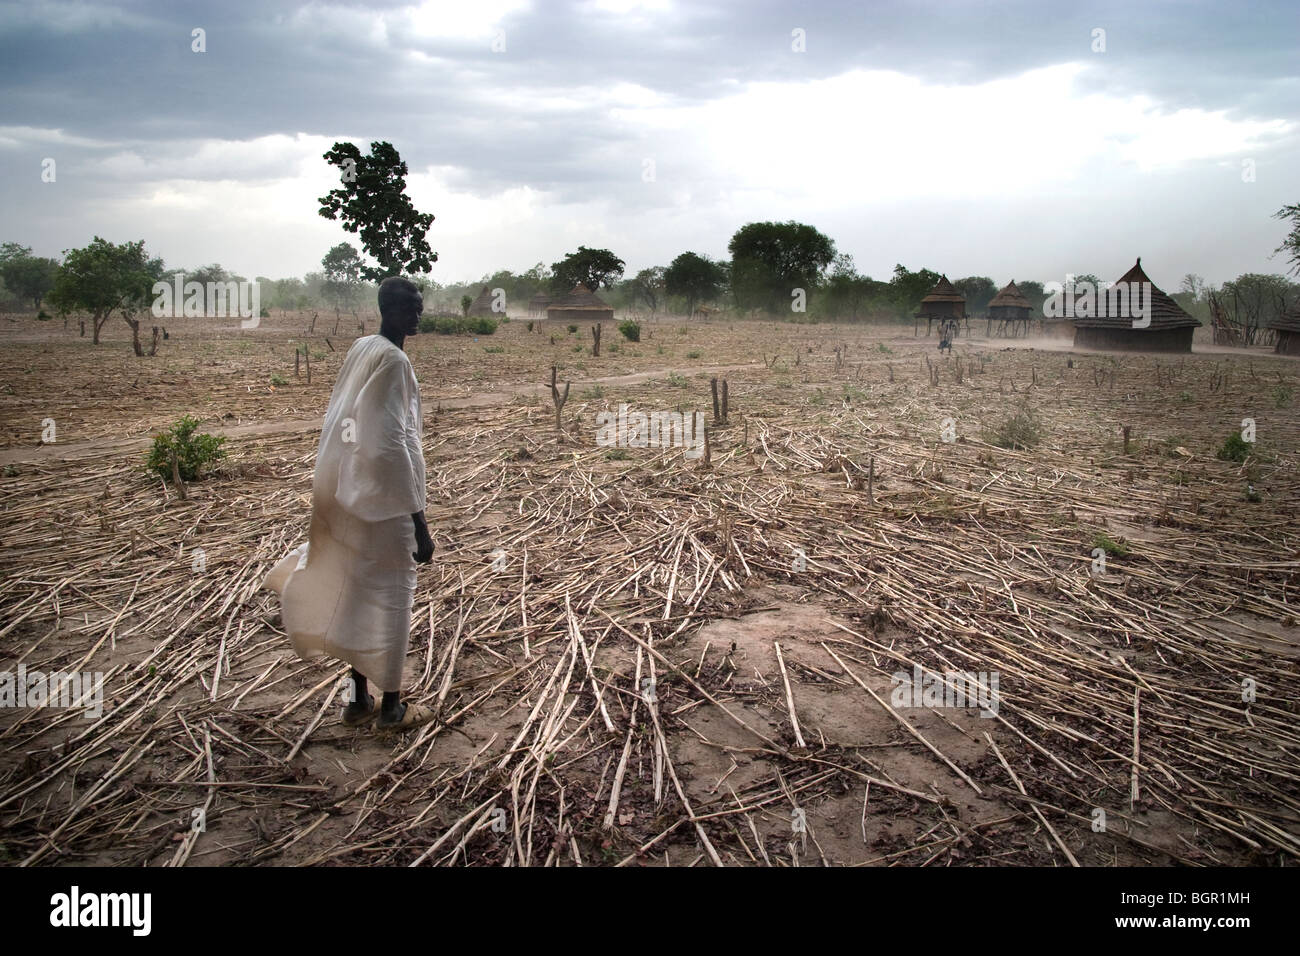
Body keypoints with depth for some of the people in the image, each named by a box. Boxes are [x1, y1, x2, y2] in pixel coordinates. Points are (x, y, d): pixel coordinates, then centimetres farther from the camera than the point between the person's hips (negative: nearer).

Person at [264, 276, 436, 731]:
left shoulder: (361, 350, 7)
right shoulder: (392, 360, -20)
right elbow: (391, 445, -24)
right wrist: (419, 523, -22)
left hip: (353, 494, 9)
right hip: (385, 500, -8)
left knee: (359, 593, 17)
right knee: (390, 597, 5)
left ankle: (359, 699, 30)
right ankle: (391, 707, 19)